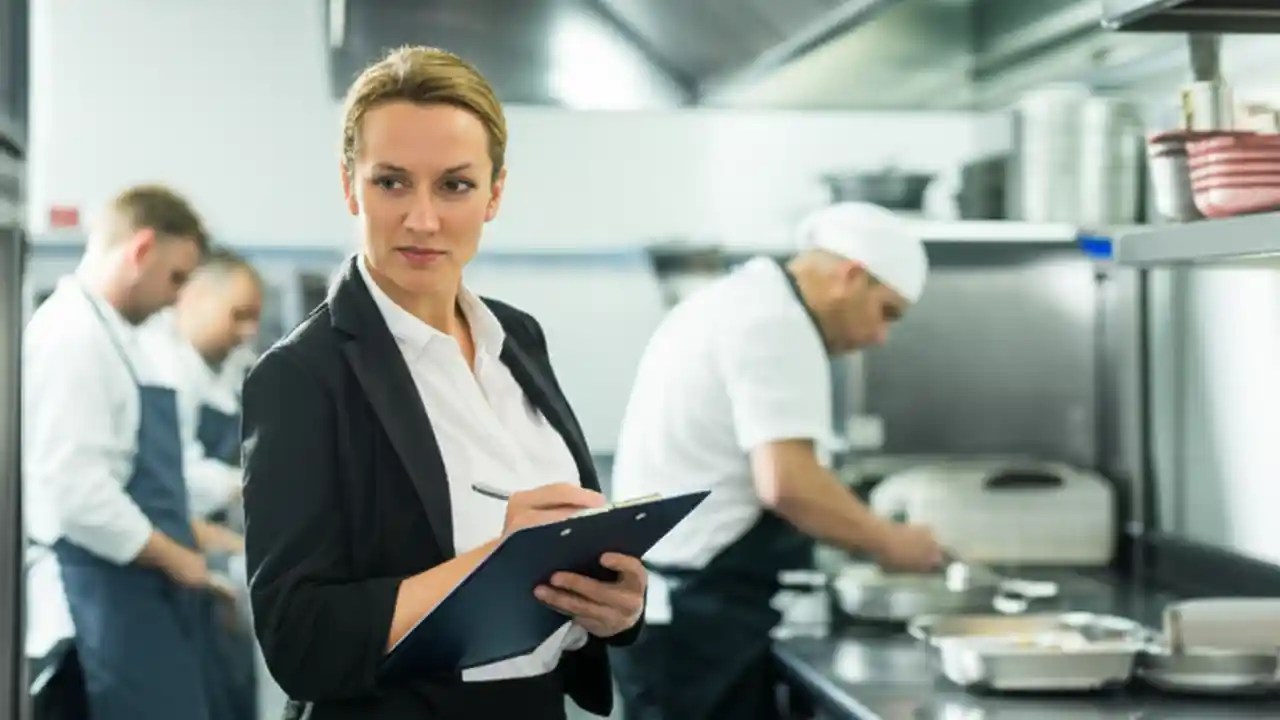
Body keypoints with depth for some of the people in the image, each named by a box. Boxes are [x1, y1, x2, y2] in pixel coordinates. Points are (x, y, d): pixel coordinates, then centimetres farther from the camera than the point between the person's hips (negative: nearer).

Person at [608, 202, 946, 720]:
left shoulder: (742, 303, 17)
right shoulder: (777, 326, -16)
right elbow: (786, 482, -26)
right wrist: (889, 542, -13)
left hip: (672, 604, 10)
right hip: (694, 614, -10)